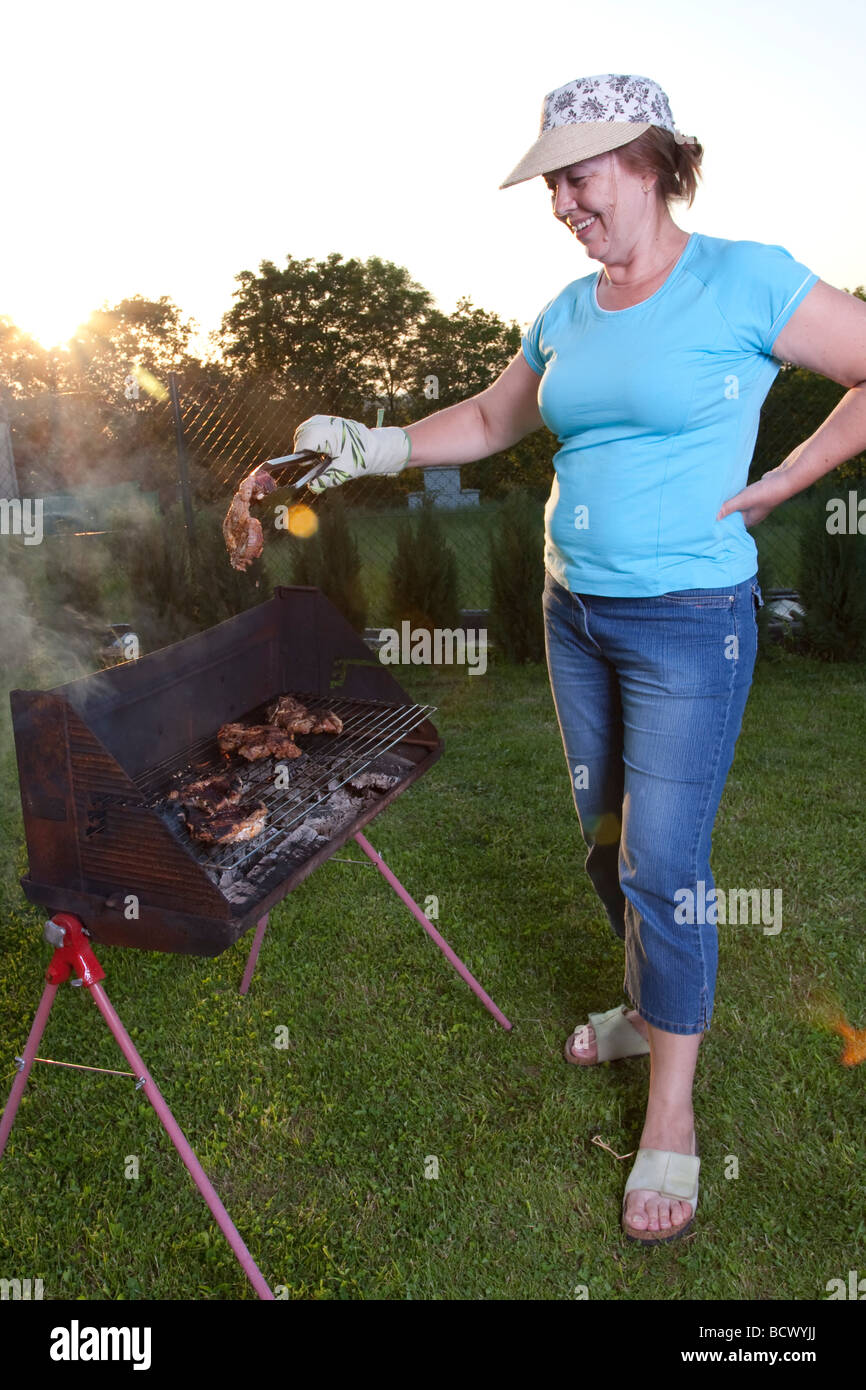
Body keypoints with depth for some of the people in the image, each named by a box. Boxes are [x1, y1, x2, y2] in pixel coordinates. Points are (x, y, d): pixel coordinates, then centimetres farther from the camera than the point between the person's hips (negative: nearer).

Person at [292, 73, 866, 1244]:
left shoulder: (748, 282, -10)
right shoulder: (567, 314, 9)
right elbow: (490, 421, 20)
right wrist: (374, 446, 9)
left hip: (690, 619, -6)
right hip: (576, 612, 7)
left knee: (665, 861, -4)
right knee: (607, 837, 15)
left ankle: (672, 1115, 13)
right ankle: (654, 1004, 40)